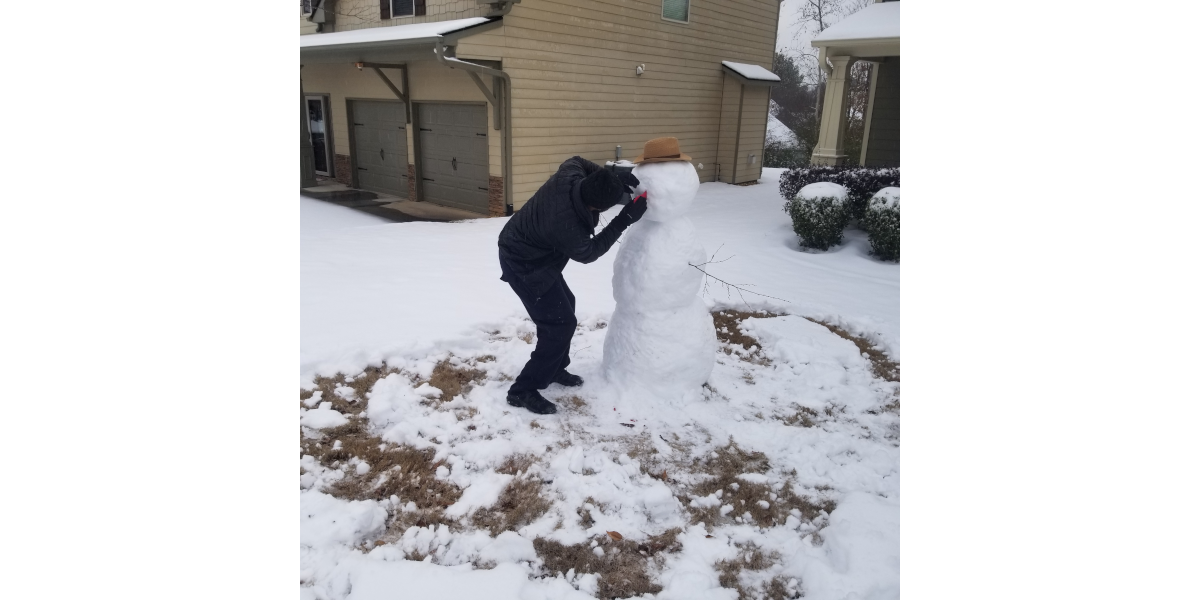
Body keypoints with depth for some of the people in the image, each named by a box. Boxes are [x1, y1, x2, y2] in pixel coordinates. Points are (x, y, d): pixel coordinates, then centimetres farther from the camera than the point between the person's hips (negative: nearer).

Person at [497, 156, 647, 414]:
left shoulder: (569, 177, -20)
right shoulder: (567, 227, -39)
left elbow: (577, 161, 7)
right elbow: (588, 252, -17)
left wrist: (616, 178, -5)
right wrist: (625, 219, -20)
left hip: (528, 250, 10)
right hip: (524, 264, -10)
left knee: (565, 304, 21)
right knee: (560, 323, -9)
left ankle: (555, 369, 37)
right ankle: (524, 390, 1)